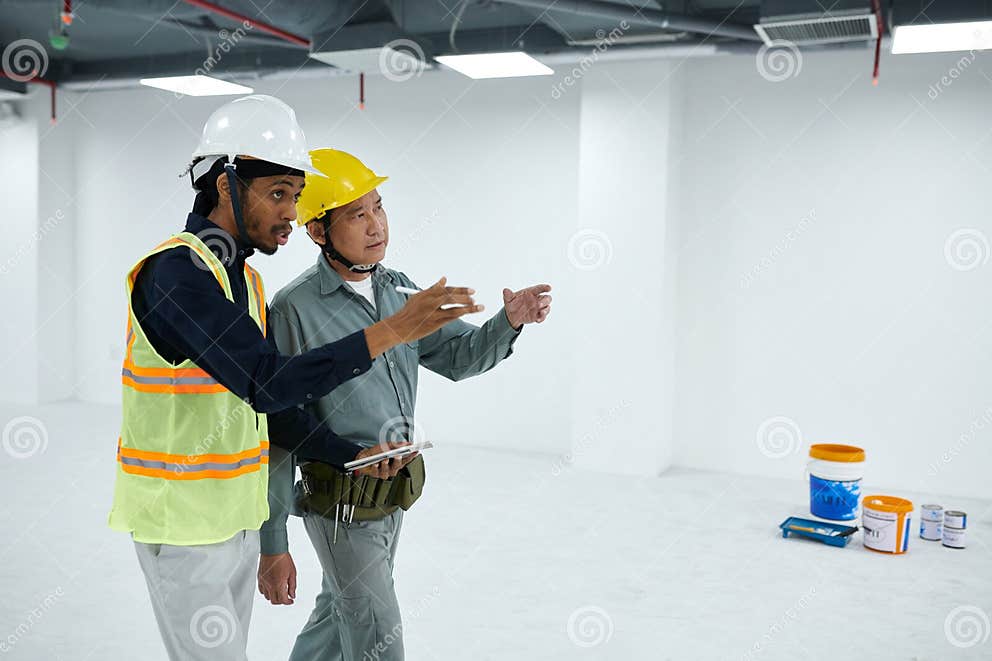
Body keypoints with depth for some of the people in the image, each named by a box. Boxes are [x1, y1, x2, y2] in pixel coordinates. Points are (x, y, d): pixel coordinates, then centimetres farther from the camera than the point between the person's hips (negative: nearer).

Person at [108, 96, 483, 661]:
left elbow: (272, 402, 11)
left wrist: (352, 456, 4)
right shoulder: (175, 272, -20)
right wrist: (392, 330, -32)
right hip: (182, 520, -8)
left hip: (238, 515, 9)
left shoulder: (243, 276, 9)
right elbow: (267, 384, -31)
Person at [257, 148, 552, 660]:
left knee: (340, 613, 25)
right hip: (341, 505, -6)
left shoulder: (399, 290, 1)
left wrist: (511, 320, -13)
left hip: (394, 495, 6)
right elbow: (276, 432, -17)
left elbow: (457, 356, 7)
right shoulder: (294, 309, -19)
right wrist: (272, 545, -14)